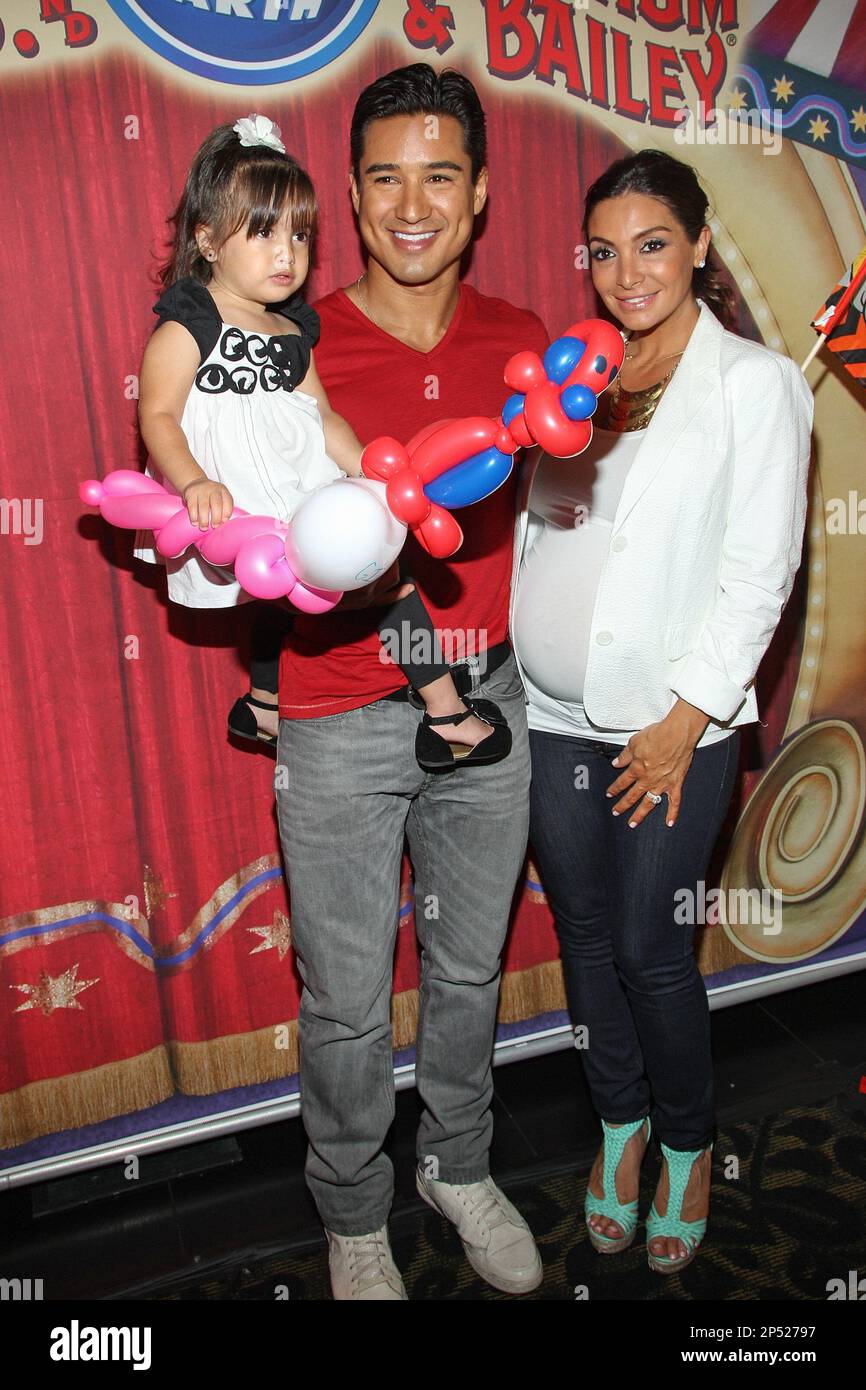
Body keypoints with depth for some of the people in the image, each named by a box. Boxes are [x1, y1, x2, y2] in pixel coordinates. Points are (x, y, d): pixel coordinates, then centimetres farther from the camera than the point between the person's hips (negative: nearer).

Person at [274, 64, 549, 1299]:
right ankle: (354, 1216, 38)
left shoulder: (526, 347, 2)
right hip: (340, 722, -3)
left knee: (469, 965, 20)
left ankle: (460, 1166, 47)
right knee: (348, 1002, 11)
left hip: (487, 702, 4)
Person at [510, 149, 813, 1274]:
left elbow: (759, 573, -7)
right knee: (585, 936, 13)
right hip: (551, 715, 4)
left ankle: (687, 1145, 30)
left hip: (672, 721, -4)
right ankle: (620, 1122, 37)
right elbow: (528, 523, 12)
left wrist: (682, 724, -12)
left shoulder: (756, 382, -2)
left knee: (650, 950, 2)